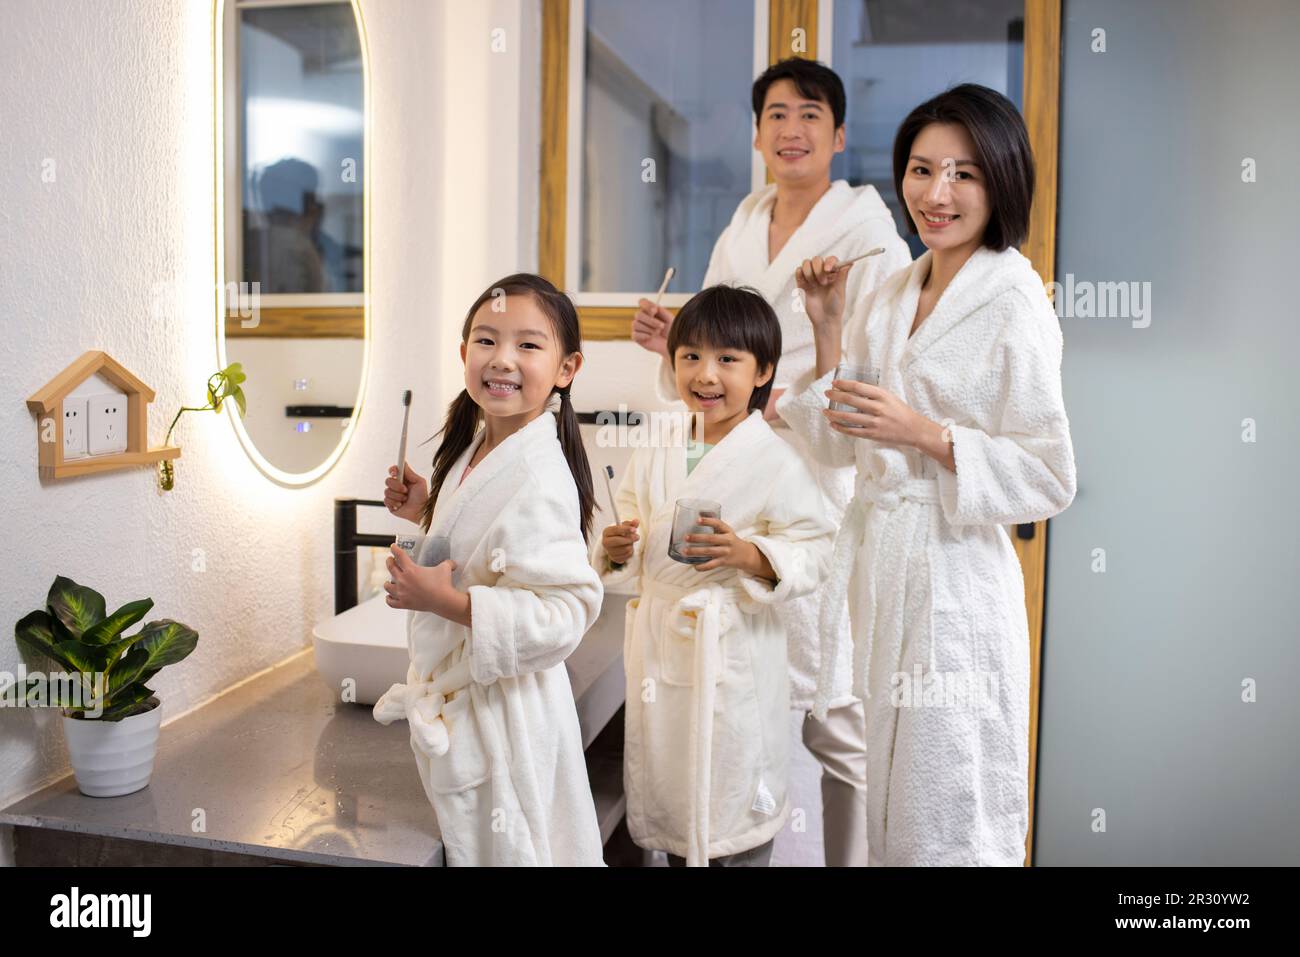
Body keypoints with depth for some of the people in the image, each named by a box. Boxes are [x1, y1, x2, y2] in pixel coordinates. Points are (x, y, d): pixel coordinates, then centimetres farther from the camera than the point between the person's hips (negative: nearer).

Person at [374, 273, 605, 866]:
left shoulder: (537, 479, -26)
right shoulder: (477, 449, 4)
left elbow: (562, 613, -31)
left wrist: (445, 601, -33)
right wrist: (425, 512, 5)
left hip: (501, 712, -9)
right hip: (456, 698, 10)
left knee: (503, 849, 10)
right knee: (465, 844, 25)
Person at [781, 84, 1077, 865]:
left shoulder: (1015, 304, -11)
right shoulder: (894, 294, 10)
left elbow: (1050, 478, -12)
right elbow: (841, 445, 13)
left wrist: (925, 434, -21)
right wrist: (828, 331, 4)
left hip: (955, 575, -7)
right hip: (874, 559, 7)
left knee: (945, 827, 7)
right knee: (874, 808, 18)